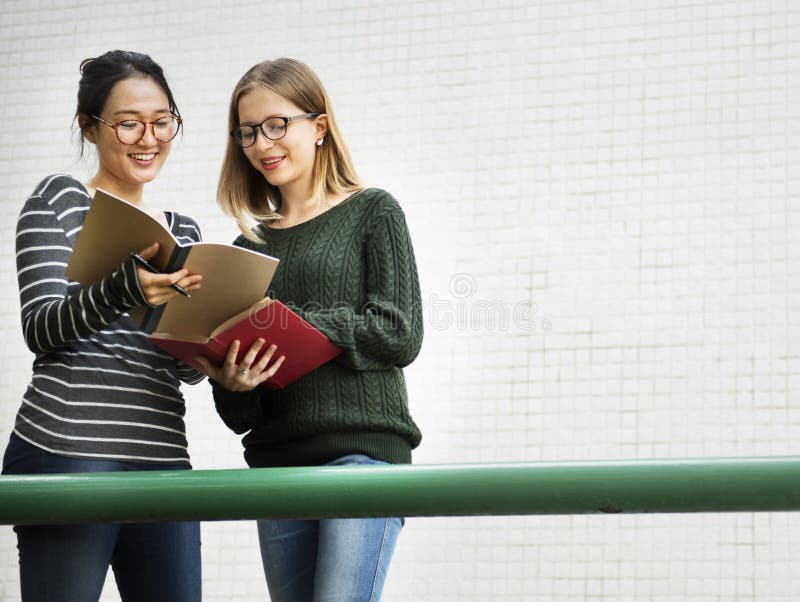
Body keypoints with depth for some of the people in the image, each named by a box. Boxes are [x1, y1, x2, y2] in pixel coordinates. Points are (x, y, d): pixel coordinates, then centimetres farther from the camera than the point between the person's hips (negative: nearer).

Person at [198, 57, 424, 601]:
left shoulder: (372, 212, 5)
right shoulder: (250, 245, 16)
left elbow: (398, 335, -6)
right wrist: (230, 383, -9)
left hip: (364, 447, -5)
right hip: (277, 459, 5)